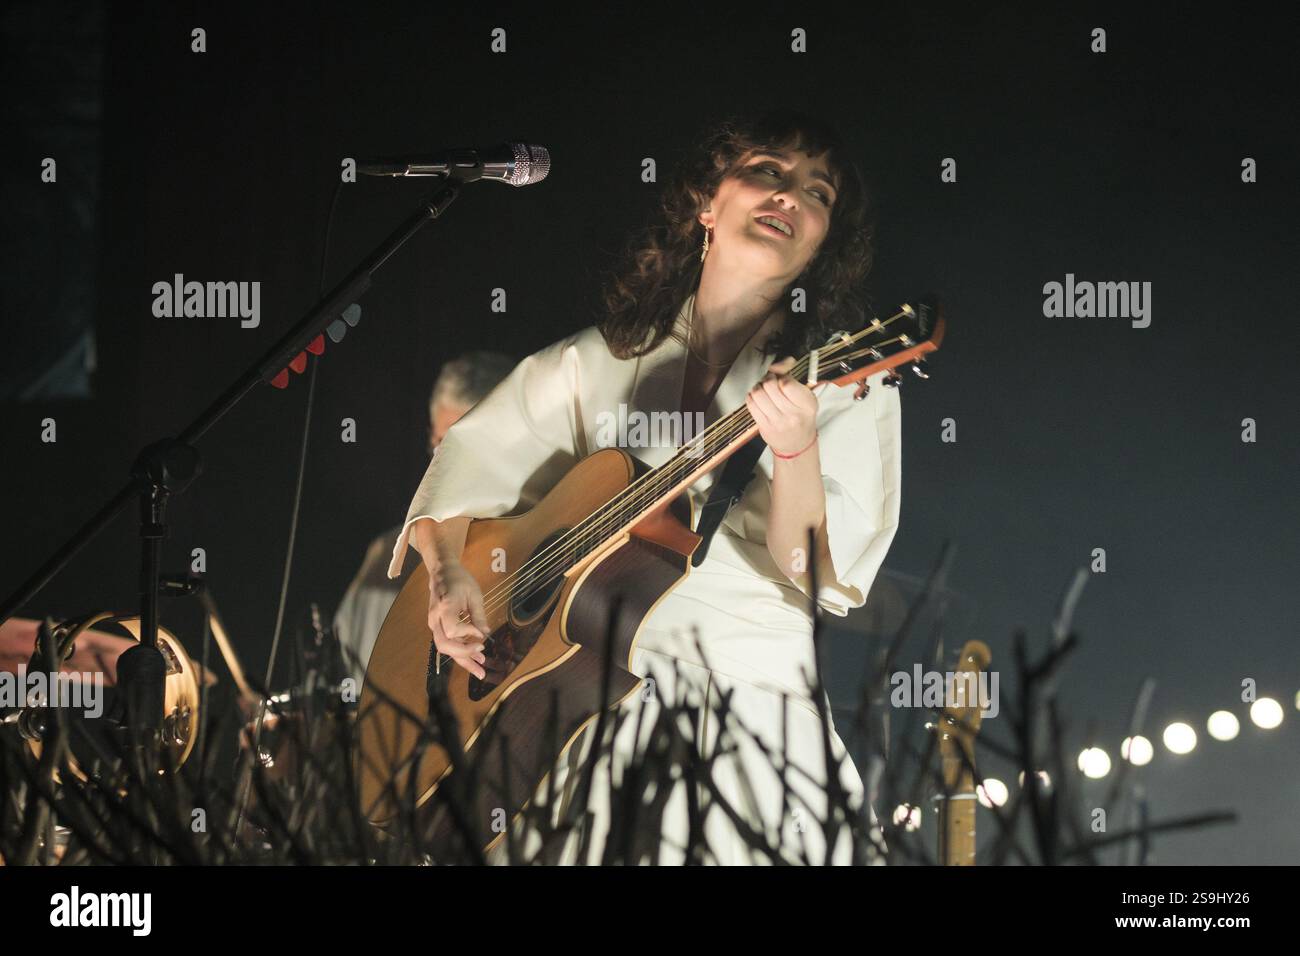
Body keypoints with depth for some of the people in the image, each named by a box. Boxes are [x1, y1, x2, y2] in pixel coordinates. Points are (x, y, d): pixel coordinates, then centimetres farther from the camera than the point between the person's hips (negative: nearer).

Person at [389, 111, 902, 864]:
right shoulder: (598, 361, 14)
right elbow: (463, 469, 17)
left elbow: (819, 574, -6)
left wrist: (795, 450, -24)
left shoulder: (846, 383, 6)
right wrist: (450, 576, -2)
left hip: (751, 696, -1)